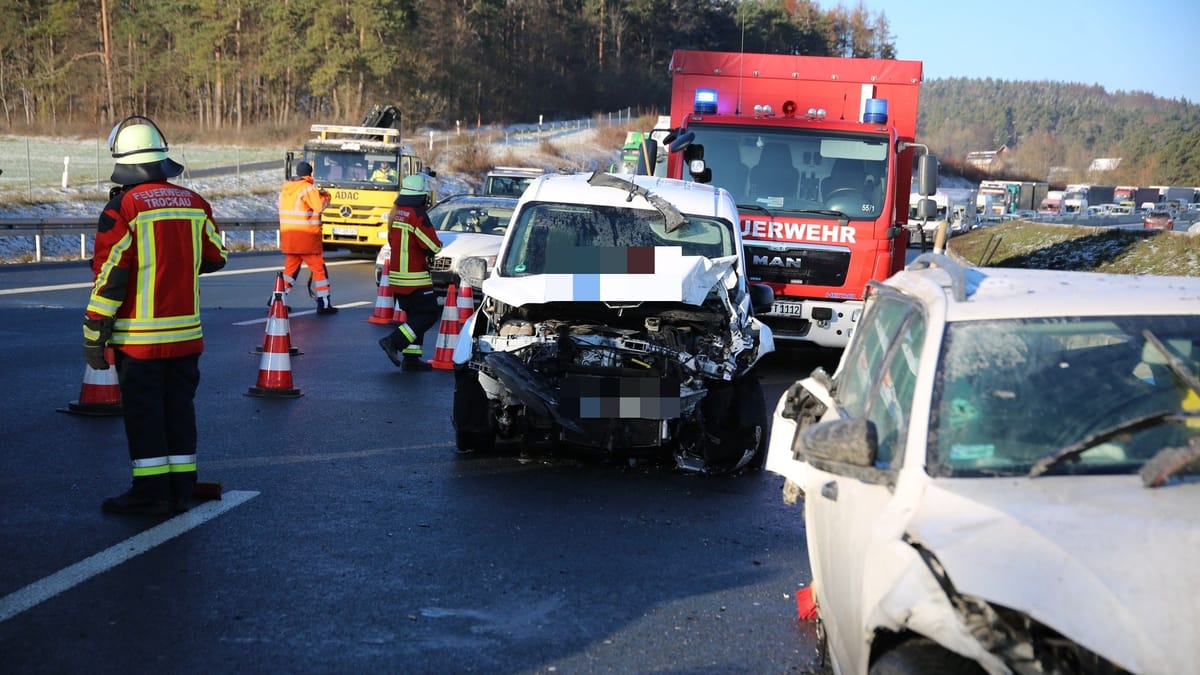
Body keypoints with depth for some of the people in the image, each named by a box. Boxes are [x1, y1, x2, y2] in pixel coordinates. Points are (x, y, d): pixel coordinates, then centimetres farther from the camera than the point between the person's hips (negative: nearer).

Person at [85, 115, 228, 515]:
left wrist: (94, 332, -8)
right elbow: (215, 259, 14)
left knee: (143, 411, 2)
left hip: (139, 336, -5)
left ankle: (151, 492, 4)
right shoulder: (195, 204, 3)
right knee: (179, 407, 12)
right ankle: (181, 490, 16)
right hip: (186, 333, 5)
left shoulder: (124, 208, -13)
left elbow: (110, 276, -14)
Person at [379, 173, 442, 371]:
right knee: (428, 315, -3)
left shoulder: (396, 213, 10)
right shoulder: (417, 215, -17)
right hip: (415, 278, -9)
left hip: (397, 274, 9)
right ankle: (394, 341, -13)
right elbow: (433, 246, -18)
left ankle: (411, 358, 11)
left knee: (414, 316, 14)